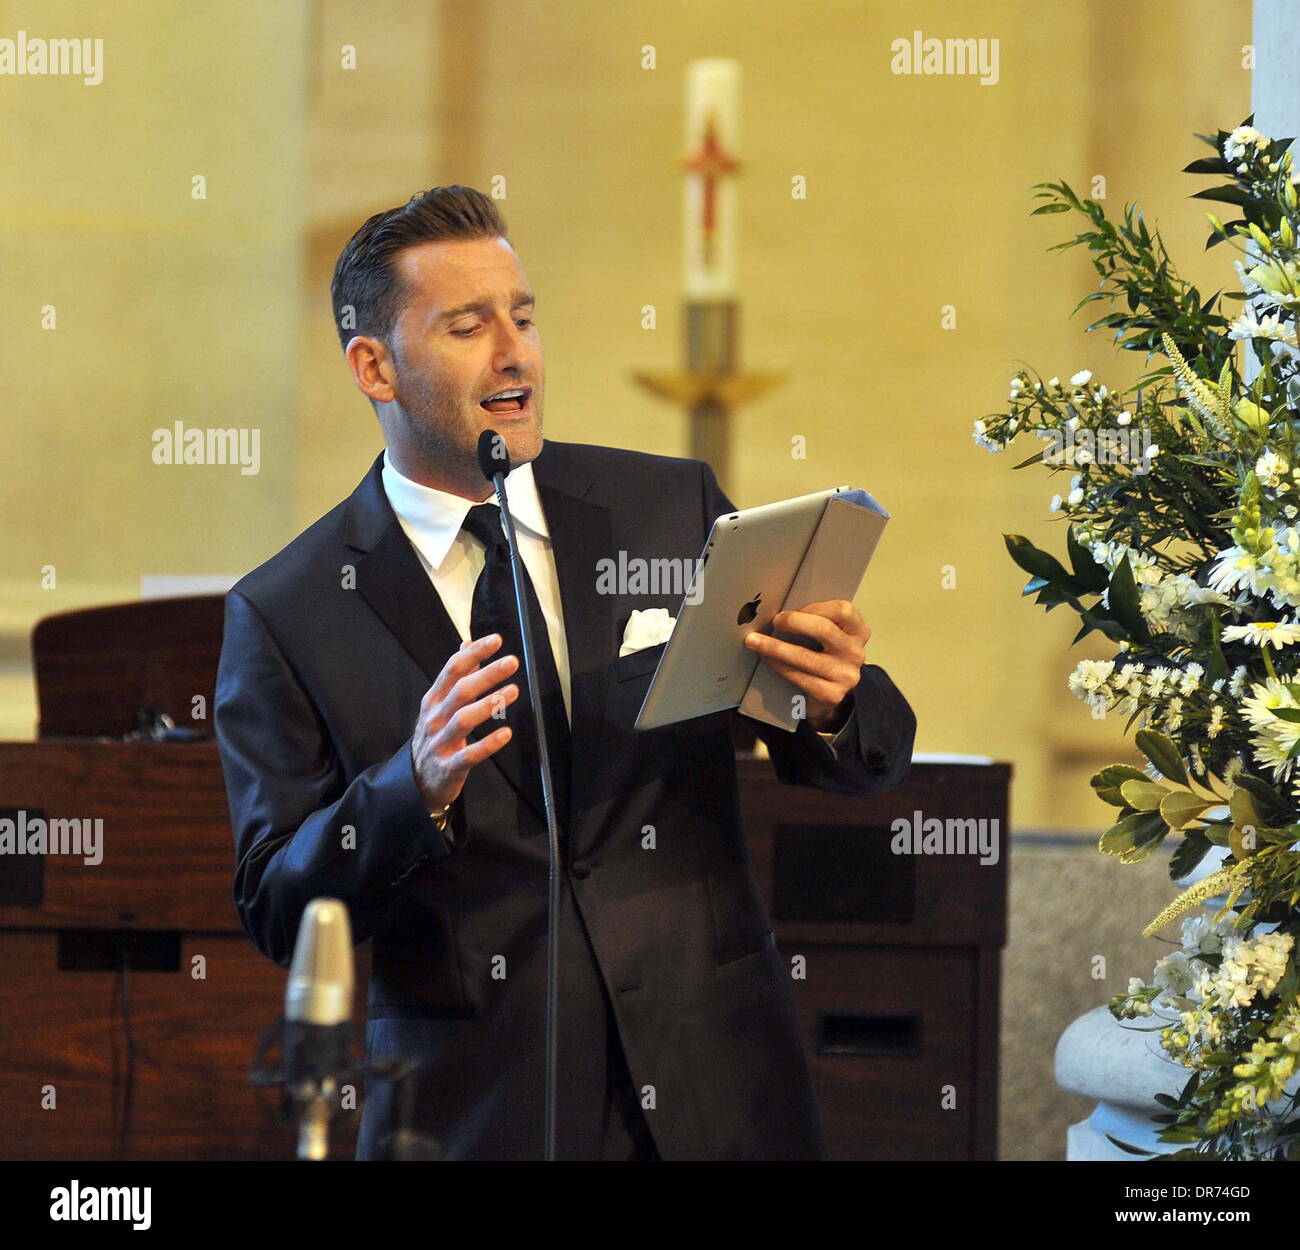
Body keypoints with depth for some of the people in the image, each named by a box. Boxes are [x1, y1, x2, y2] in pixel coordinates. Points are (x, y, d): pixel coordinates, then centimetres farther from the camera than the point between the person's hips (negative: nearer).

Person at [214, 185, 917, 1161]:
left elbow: (867, 766, 5)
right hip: (477, 1110, -2)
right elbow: (280, 914, -6)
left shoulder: (672, 509, 3)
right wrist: (417, 788, -23)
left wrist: (836, 704, -18)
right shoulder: (285, 615, -2)